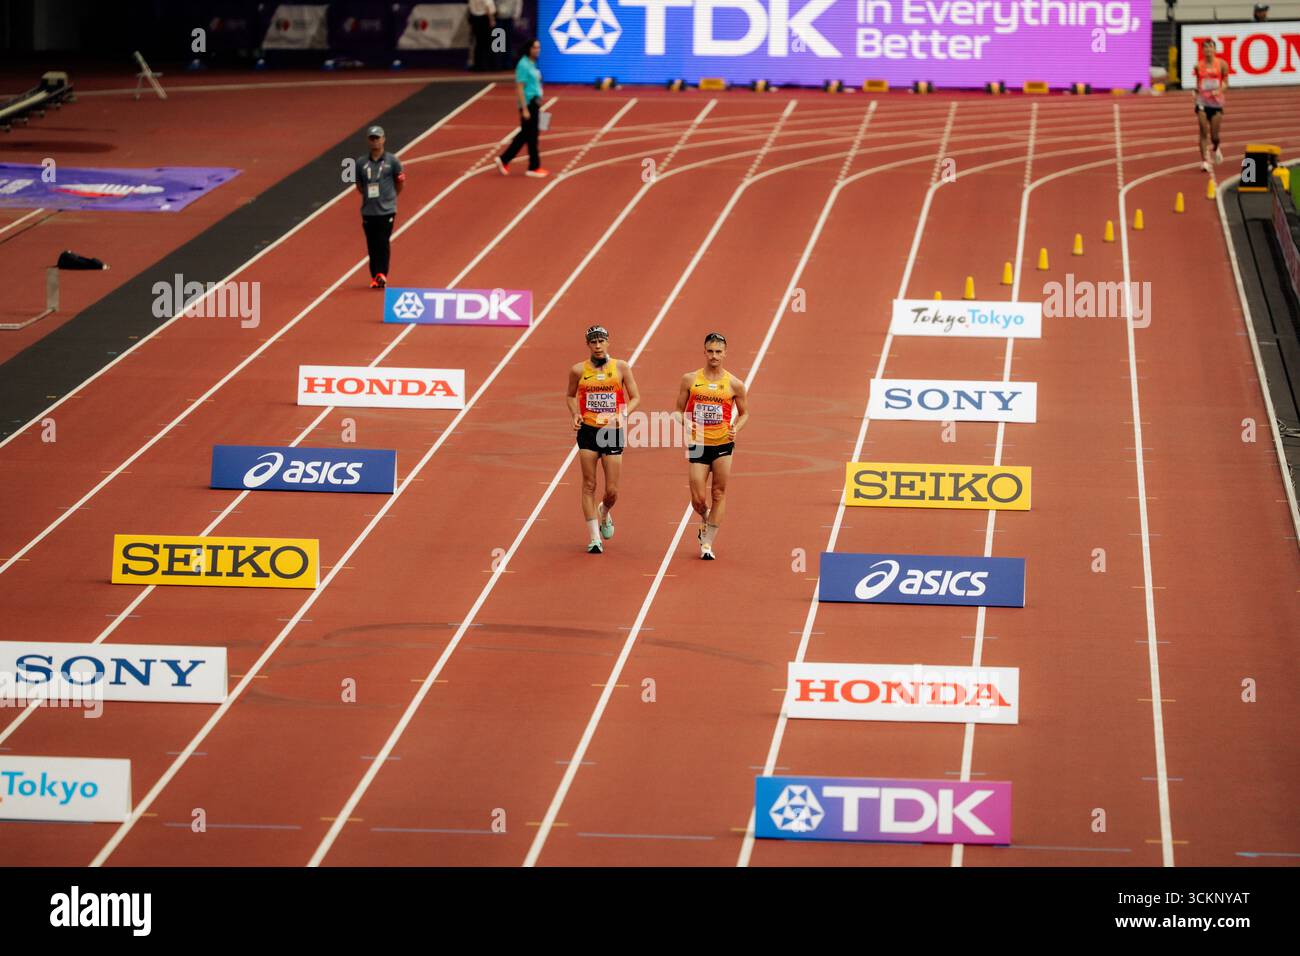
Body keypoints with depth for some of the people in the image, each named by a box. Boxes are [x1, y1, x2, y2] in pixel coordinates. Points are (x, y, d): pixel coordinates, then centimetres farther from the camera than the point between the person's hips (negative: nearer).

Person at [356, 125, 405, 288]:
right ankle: (374, 277, 12)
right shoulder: (361, 162, 6)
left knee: (383, 243, -11)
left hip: (387, 209, -3)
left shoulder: (392, 161, 0)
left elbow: (400, 182, 10)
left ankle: (382, 274, -12)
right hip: (368, 211, 3)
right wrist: (369, 197, 11)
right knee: (372, 245, 5)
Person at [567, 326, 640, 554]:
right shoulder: (578, 370, 1)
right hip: (588, 432, 0)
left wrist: (623, 415, -13)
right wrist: (575, 414, -2)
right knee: (589, 486, -2)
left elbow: (635, 398, 5)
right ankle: (594, 538, 4)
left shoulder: (621, 367, 0)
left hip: (613, 432, 0)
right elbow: (571, 396, 17)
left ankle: (604, 513, 36)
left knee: (612, 490, 1)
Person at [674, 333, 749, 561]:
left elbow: (744, 413, 11)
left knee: (719, 494, 1)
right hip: (698, 445, 0)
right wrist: (684, 422, -13)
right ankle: (705, 522, 33)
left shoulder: (734, 384, -1)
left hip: (723, 444, 0)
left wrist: (736, 428, -9)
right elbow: (680, 410, 9)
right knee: (698, 499, -1)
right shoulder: (690, 379, 1)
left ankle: (707, 543, 10)